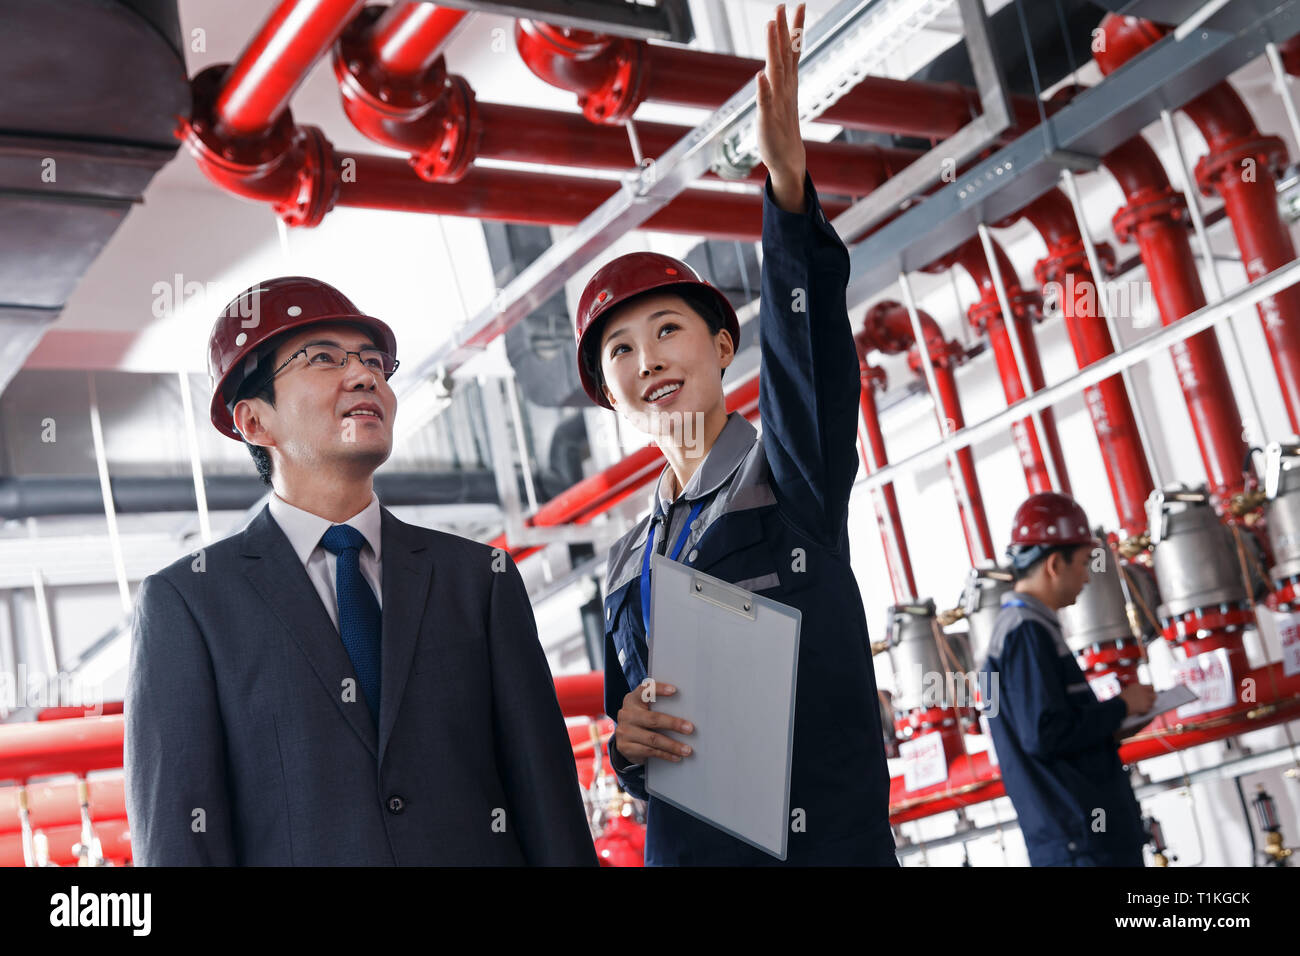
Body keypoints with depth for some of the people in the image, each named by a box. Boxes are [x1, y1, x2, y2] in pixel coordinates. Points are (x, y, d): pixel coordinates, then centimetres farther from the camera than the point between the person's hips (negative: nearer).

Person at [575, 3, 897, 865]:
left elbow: (811, 357, -21)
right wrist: (627, 737, -5)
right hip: (683, 846, 5)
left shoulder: (790, 475, 0)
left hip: (827, 841, -5)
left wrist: (790, 189, -37)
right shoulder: (629, 563, 14)